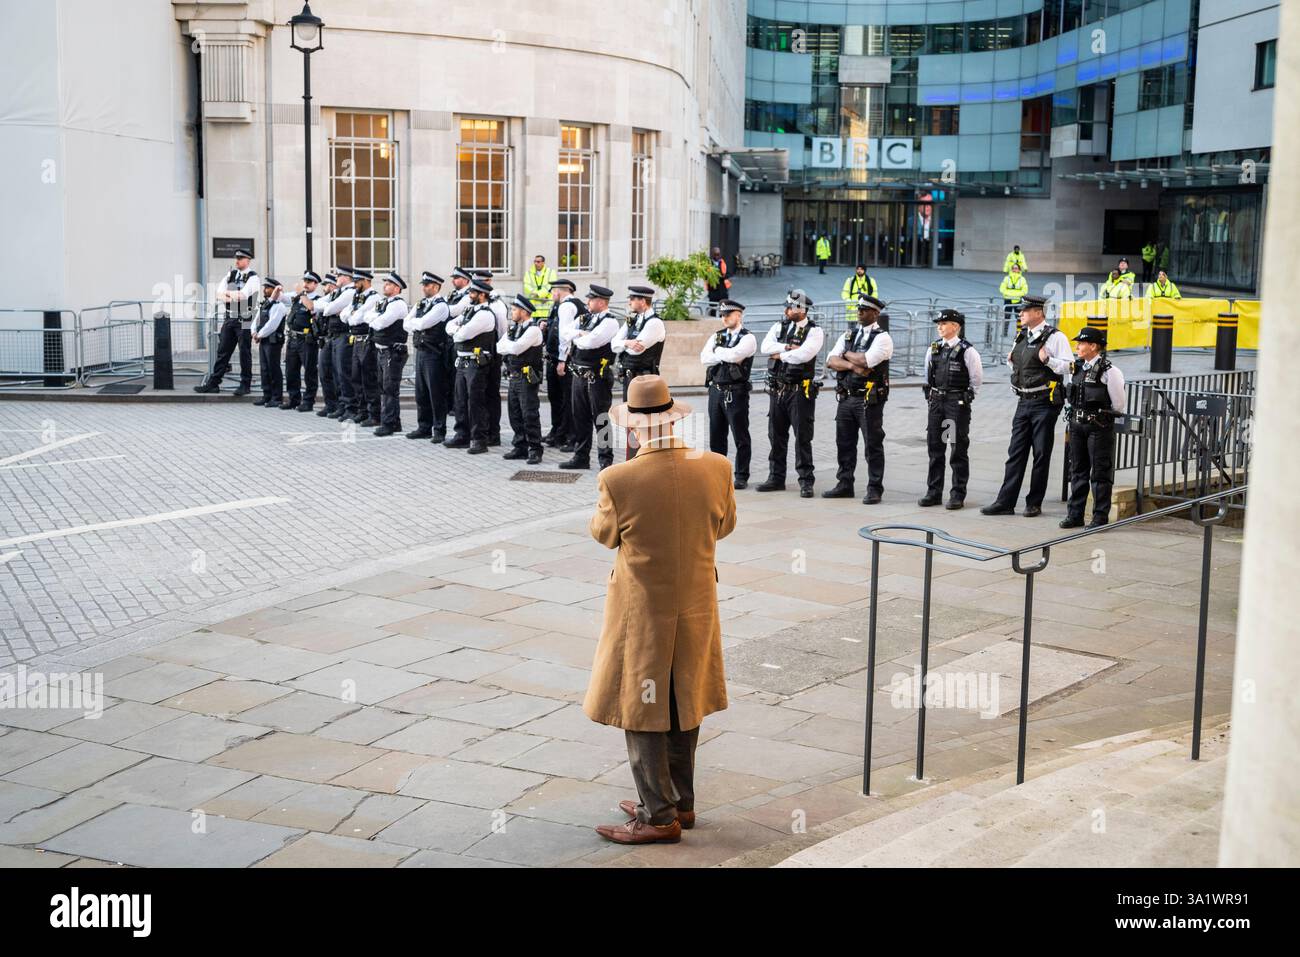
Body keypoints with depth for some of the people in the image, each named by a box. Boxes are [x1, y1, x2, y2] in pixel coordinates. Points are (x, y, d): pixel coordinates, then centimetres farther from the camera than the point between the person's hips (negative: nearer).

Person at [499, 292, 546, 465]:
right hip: (513, 377, 8)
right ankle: (520, 447, 19)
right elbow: (500, 347, 9)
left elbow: (516, 348, -20)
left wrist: (507, 344, -1)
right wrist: (512, 347, -8)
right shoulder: (513, 328, 15)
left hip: (527, 378, -8)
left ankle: (535, 450, -2)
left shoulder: (533, 329, -12)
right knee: (515, 414, 11)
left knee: (530, 415, -6)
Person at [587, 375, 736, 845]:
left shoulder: (619, 480, -23)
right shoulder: (716, 468, -12)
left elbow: (603, 534, -5)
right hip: (696, 608, 5)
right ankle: (680, 801, 31)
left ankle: (658, 816, 13)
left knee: (643, 709, 8)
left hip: (642, 612, -5)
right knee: (683, 704, 19)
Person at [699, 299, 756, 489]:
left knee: (740, 436, 0)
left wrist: (718, 351, -4)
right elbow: (704, 358, -2)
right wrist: (727, 357, -11)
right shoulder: (716, 336, 13)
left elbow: (733, 354, -22)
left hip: (736, 393, -6)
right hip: (716, 390, 6)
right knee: (716, 436, 10)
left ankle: (741, 476, 7)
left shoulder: (748, 338, -4)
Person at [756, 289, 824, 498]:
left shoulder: (814, 331, -5)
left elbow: (804, 354, -21)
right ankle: (776, 478, 20)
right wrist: (788, 347, -14)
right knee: (776, 435, 10)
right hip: (777, 390, 6)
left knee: (802, 437, -3)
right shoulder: (779, 327, 11)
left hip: (800, 391, -6)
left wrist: (779, 354, -8)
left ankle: (806, 481, 2)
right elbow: (765, 347, -3)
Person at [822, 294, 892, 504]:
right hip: (846, 398, 6)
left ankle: (874, 489, 7)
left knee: (873, 445, 0)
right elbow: (831, 361, 1)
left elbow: (865, 360, -22)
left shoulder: (882, 338, -6)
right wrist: (853, 365, -14)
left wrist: (847, 355, -4)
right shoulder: (848, 335, 13)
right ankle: (844, 485, 23)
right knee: (844, 443, 12)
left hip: (869, 400, -6)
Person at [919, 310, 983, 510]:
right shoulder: (933, 349, 8)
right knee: (934, 448, 9)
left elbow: (977, 379, -2)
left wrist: (965, 397, 1)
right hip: (935, 403, 6)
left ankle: (958, 494, 4)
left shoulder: (967, 351, -8)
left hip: (957, 403, -6)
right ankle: (934, 492, 16)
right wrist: (931, 396, 13)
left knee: (958, 449, -1)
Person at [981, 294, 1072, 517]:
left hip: (1045, 403, -7)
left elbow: (1069, 365, -14)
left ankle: (1034, 503, 9)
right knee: (1016, 453, 6)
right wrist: (1011, 361, 9)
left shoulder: (1054, 337, -9)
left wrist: (1047, 360, -24)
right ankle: (1005, 502, 7)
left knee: (1041, 455, 2)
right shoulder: (1021, 336, 15)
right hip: (1024, 402, 7)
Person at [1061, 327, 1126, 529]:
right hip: (1077, 424, 7)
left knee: (1100, 473, 0)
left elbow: (1118, 404, -5)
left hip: (1099, 427, -7)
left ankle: (1100, 517, 5)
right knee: (1077, 471, 12)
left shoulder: (1108, 371, -13)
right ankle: (1075, 514, 19)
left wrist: (1102, 416, 4)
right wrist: (1077, 414, 13)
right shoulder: (1076, 368, 7)